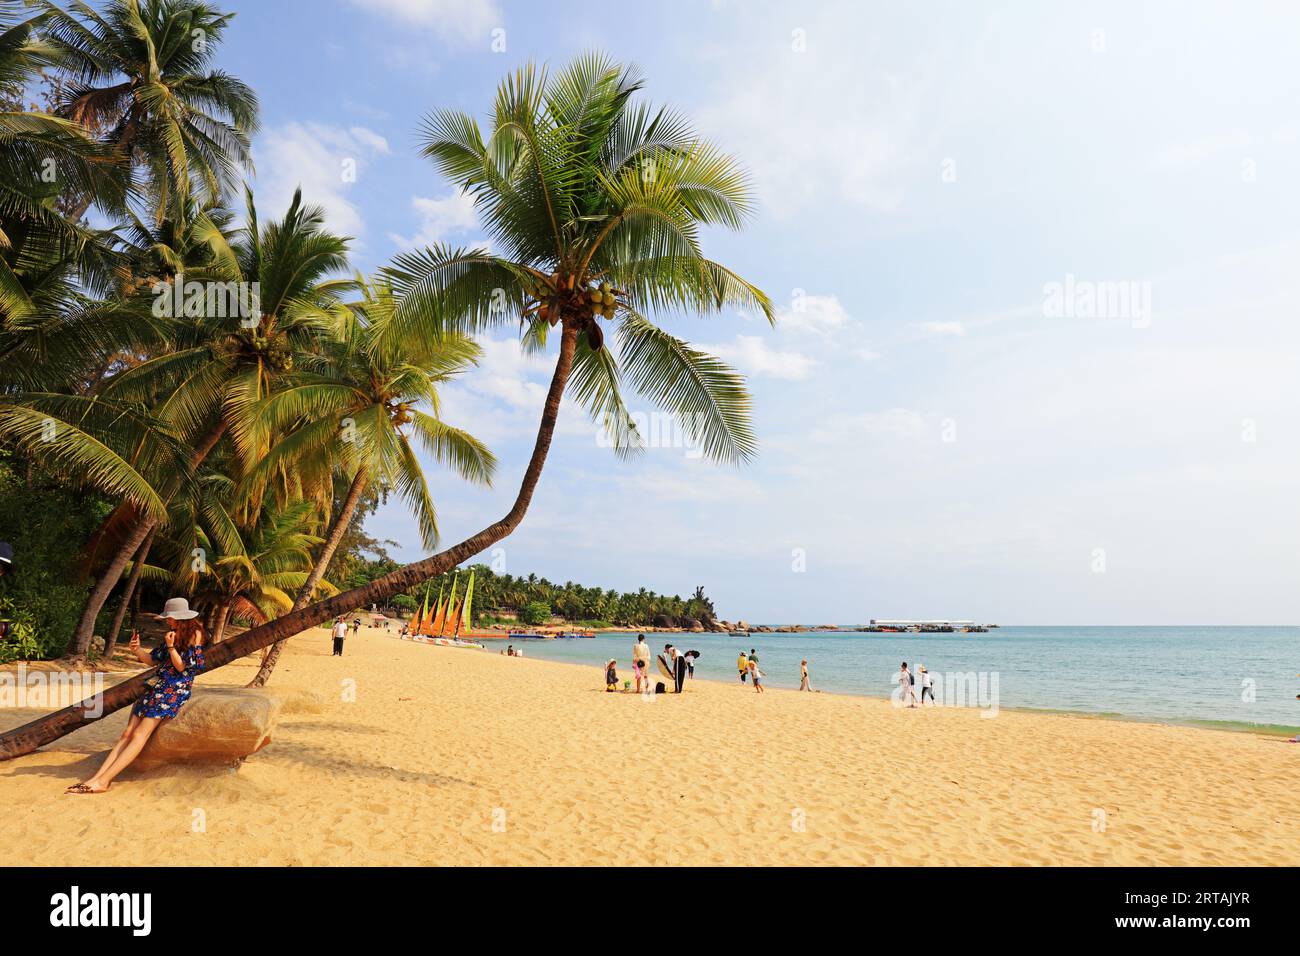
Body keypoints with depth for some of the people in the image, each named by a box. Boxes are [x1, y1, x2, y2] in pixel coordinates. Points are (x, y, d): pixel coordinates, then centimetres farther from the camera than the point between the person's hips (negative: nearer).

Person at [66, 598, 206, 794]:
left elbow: (182, 667, -8)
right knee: (127, 733, -4)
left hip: (176, 689, -8)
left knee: (139, 735, -16)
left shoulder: (194, 634, -5)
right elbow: (152, 659, 17)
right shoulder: (172, 634, 17)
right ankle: (96, 778, -11)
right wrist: (137, 650, 0)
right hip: (157, 685, 8)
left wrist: (170, 646, -15)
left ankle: (103, 780, -21)